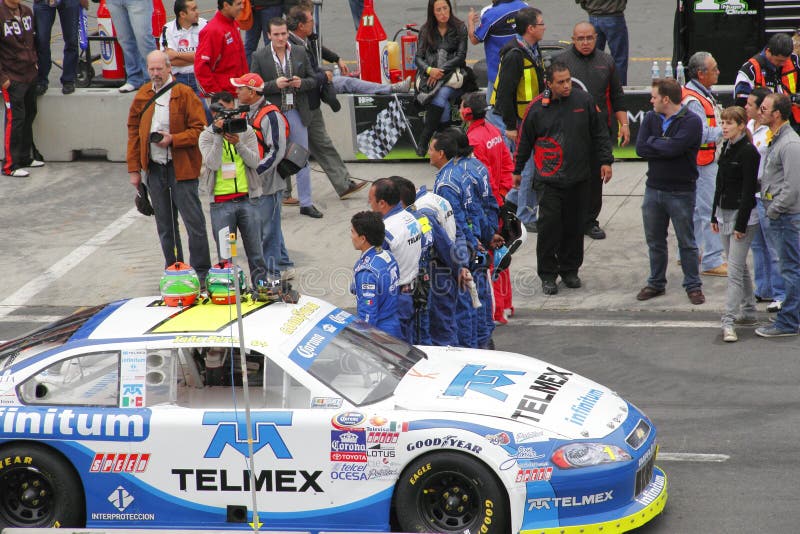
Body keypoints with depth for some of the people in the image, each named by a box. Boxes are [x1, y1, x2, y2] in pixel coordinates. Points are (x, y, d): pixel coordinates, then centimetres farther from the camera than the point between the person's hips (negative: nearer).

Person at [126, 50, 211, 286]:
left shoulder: (184, 94, -5)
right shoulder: (142, 96, 9)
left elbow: (199, 129, -7)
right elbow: (133, 132, 12)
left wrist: (173, 139, -19)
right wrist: (134, 169, 8)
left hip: (181, 167, -5)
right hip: (154, 168, 5)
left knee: (194, 221, -5)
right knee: (165, 225, 10)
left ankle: (201, 272, 2)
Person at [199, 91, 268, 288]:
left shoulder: (247, 131, 7)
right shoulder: (207, 136, 2)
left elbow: (254, 161, -3)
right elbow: (213, 164, -13)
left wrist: (238, 144, -18)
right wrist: (218, 135, -17)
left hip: (247, 199, 1)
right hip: (221, 203, -1)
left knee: (255, 251, 5)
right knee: (225, 256, 1)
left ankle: (261, 286, 13)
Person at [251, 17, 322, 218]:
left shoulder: (300, 53, 5)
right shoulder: (259, 57, -3)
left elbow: (313, 80, 8)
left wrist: (301, 83, -12)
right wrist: (275, 85, -19)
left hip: (297, 113, 2)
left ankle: (306, 203, 15)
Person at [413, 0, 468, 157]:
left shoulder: (459, 28, 5)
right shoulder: (426, 30, 11)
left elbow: (461, 56, -2)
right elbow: (418, 57, 6)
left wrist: (441, 70, -14)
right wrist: (430, 69, -16)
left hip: (452, 74, -2)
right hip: (430, 76, 2)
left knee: (441, 95, -33)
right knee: (443, 102, -31)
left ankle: (422, 142, -30)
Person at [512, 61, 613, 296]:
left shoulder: (584, 100, 1)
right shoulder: (537, 107, -3)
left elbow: (599, 133, 10)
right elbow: (524, 141, 8)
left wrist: (605, 161, 6)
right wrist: (517, 170, 13)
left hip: (579, 179, 2)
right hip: (549, 180, -2)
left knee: (575, 226, 8)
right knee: (549, 225, -7)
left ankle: (570, 269, 23)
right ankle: (548, 274, 3)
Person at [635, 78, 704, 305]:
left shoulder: (691, 121, -13)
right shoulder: (650, 118, 5)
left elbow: (674, 148, -26)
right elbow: (640, 148, -6)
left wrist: (652, 142, -11)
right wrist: (664, 148, -15)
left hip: (681, 192, -5)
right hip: (653, 189, 5)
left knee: (687, 243, 5)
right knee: (654, 241, 14)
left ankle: (693, 286, 15)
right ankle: (656, 283, 26)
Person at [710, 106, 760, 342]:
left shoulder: (748, 152, -15)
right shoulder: (726, 148, 10)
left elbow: (748, 190, -16)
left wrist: (741, 224, -18)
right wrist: (715, 216, 16)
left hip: (742, 215, -9)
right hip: (725, 214, 9)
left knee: (735, 269, -11)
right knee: (739, 266, 17)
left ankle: (728, 322, -13)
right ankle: (748, 312, 27)